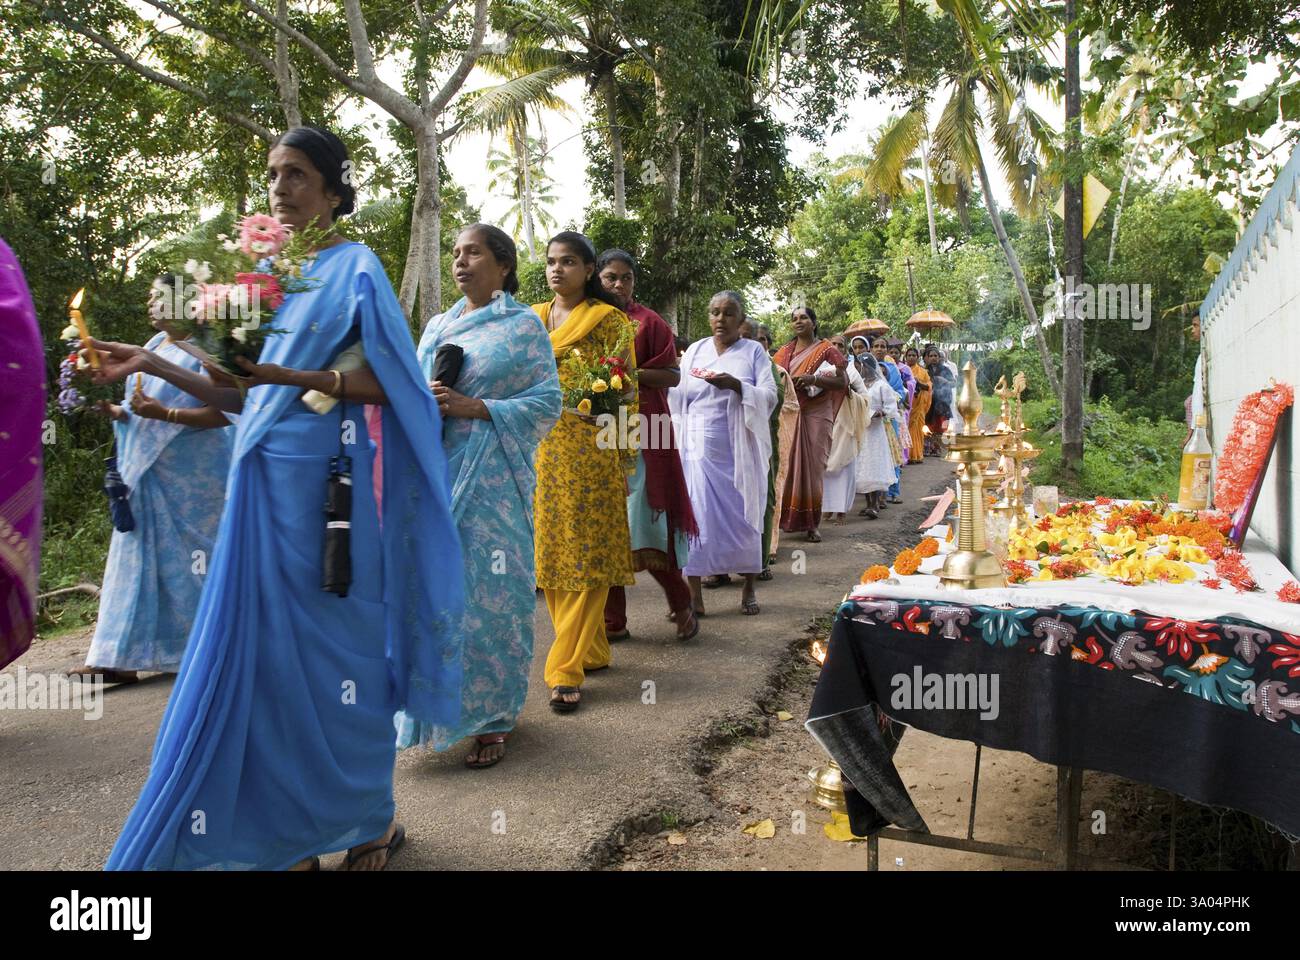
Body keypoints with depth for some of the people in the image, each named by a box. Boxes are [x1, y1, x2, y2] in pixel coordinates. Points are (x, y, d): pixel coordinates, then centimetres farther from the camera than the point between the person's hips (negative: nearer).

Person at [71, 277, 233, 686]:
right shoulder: (153, 347, 13)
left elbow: (222, 413, -18)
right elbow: (141, 409, 19)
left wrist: (164, 413, -23)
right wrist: (116, 411, -1)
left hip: (188, 479, -8)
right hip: (146, 473, 8)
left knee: (186, 560, 1)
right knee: (138, 559, 6)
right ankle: (121, 657, 10)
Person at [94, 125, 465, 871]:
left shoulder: (355, 267, -2)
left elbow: (381, 384, -10)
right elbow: (247, 395, 16)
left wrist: (283, 375, -20)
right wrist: (155, 366, 8)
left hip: (322, 482, -7)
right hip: (263, 480, 7)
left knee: (328, 650, 0)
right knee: (261, 651, 6)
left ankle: (370, 822, 18)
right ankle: (283, 834, 18)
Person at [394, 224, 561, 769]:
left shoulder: (523, 326, 2)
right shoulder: (436, 327, 17)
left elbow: (547, 401, -5)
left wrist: (476, 408, -14)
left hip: (494, 478, -5)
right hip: (439, 473, 5)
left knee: (490, 590, -3)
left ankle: (494, 717, 10)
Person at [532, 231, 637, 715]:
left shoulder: (607, 319, 0)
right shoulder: (533, 318, 16)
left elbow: (626, 390, -2)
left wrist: (624, 458, -9)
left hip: (589, 452, -6)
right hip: (540, 449, 6)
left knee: (585, 553, -6)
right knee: (548, 550, 7)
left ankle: (566, 670, -4)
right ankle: (589, 650, 22)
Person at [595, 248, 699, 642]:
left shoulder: (648, 322, 2)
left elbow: (672, 375, -1)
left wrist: (630, 373, -14)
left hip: (641, 432, -4)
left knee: (643, 521, -7)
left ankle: (681, 601, 14)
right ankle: (613, 620, 12)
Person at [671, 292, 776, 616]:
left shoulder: (754, 351, 4)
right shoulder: (695, 350, 11)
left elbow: (770, 397, -7)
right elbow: (677, 397, 11)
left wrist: (736, 385, -21)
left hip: (740, 450, -1)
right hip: (699, 449, 1)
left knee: (743, 516, 4)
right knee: (697, 516, -5)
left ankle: (749, 588, 18)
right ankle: (694, 593, -1)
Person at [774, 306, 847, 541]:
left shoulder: (826, 350, 2)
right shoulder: (784, 352, 13)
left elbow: (843, 382, -4)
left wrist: (814, 379, -16)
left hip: (815, 415, -3)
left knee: (813, 467, -2)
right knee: (788, 465, -4)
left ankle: (812, 524, 5)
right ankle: (789, 518, 4)